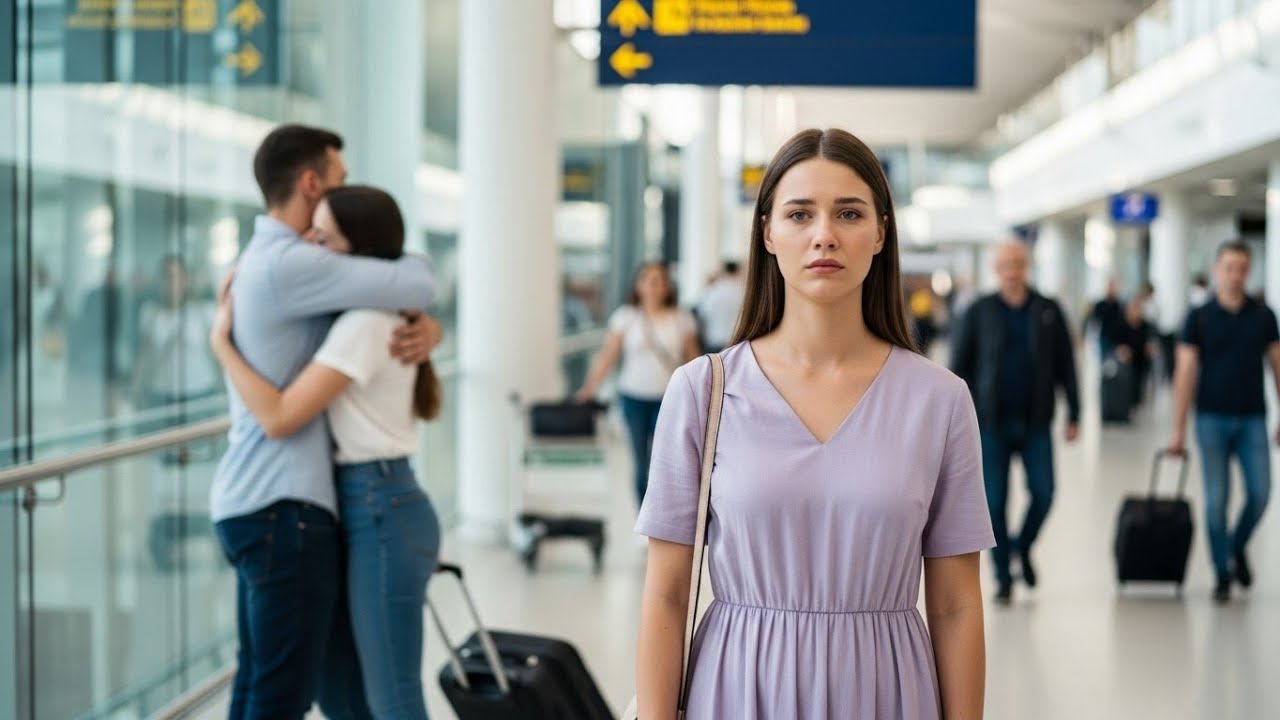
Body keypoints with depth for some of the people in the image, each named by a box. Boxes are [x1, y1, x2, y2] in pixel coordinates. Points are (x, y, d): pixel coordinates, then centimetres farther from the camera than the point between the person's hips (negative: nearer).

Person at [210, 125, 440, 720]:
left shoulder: (264, 260, 18)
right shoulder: (289, 264, -15)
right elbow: (417, 286, -19)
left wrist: (426, 329, -6)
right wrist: (407, 265, 6)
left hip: (254, 499, 10)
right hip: (283, 505, -10)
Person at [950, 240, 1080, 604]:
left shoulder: (1048, 311, 5)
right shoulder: (980, 312, 2)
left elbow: (1066, 365, 8)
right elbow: (960, 365, 4)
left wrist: (1073, 414, 3)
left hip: (1035, 423, 1)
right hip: (992, 423, -1)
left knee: (1043, 493, -6)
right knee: (995, 501, -1)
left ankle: (1023, 546, 23)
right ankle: (1003, 577, 10)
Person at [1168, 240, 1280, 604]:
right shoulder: (1199, 318, -1)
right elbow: (1185, 373, -3)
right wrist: (1178, 429, -6)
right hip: (1213, 419, -2)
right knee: (1217, 497, -1)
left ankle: (1238, 547, 23)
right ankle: (1222, 574, 10)